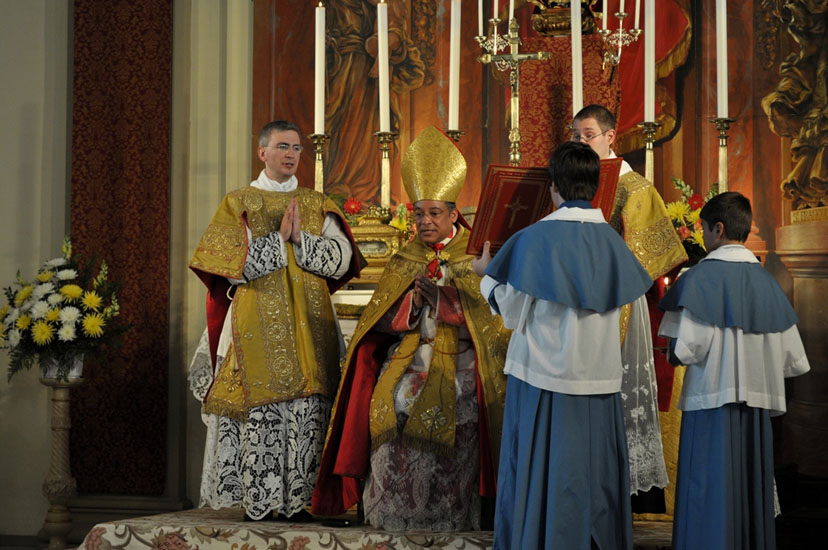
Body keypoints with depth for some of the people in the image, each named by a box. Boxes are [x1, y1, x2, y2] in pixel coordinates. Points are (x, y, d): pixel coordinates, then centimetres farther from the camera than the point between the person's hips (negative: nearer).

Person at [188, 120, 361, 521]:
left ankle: (297, 500, 3)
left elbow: (341, 260, 3)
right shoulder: (239, 204, 7)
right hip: (257, 327, -3)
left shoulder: (317, 205, 15)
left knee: (307, 412, -2)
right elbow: (234, 266, -5)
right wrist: (279, 238, -10)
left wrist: (300, 238, -9)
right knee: (260, 411, -7)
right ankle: (258, 502, 0)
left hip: (308, 328, 3)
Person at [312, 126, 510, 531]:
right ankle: (398, 511, -10)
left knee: (452, 412, -23)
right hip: (407, 356, 3)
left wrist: (440, 297, -15)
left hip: (458, 359, -2)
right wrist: (413, 301, -11)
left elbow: (487, 312, -4)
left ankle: (449, 514, -13)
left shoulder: (475, 256, 6)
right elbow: (383, 319, 8)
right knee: (393, 407, -19)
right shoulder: (406, 260, 15)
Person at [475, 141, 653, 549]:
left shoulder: (536, 238, -10)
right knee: (595, 479, 10)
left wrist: (486, 276, 12)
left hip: (544, 380, -4)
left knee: (540, 479, 5)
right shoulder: (612, 241, 3)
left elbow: (513, 314, -6)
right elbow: (618, 304, 12)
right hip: (600, 379, 4)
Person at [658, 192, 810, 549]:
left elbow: (683, 349, -17)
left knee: (710, 507, 0)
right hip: (757, 409, 5)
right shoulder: (766, 281, 7)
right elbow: (794, 361, 8)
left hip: (711, 403, -5)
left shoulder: (701, 277, -10)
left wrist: (671, 353, 5)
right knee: (751, 495, 14)